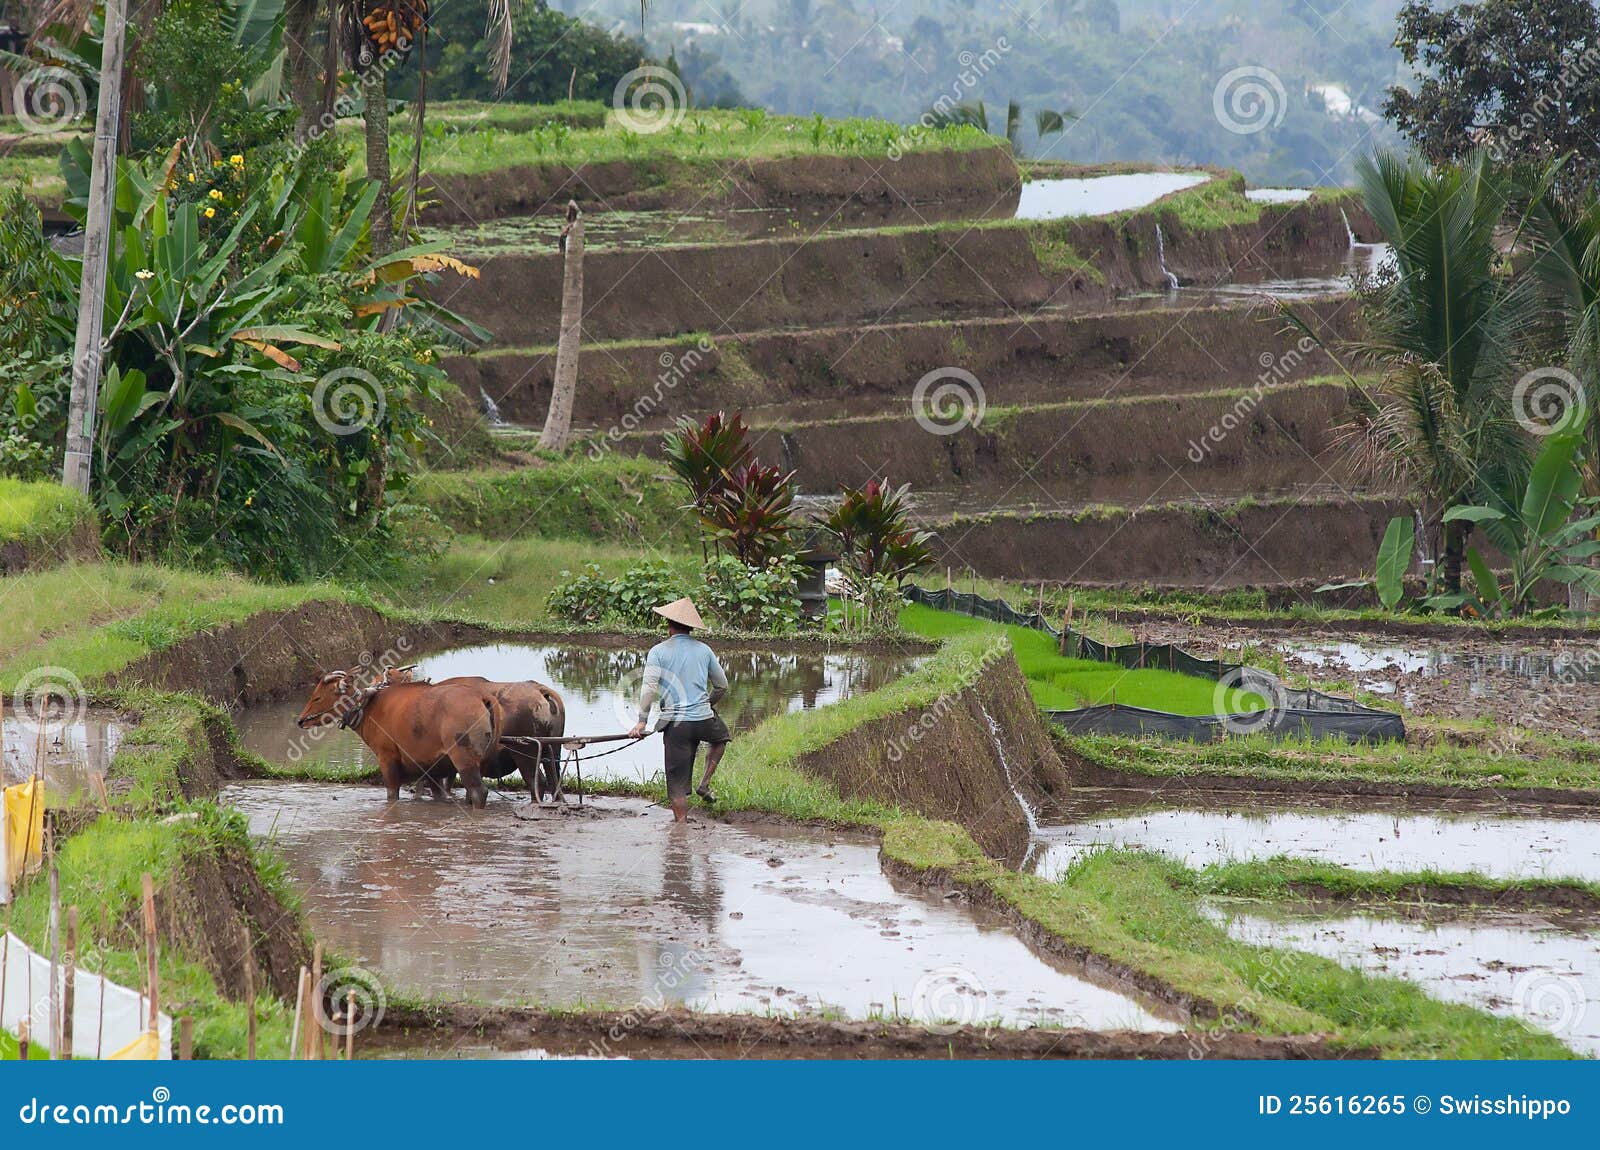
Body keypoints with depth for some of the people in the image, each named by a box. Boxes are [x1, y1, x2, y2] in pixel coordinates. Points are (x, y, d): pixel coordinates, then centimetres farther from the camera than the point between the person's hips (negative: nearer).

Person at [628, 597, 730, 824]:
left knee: (677, 782, 5)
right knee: (721, 736, 36)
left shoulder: (659, 652, 0)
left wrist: (642, 720, -6)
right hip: (704, 720, 2)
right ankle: (705, 784, 24)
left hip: (675, 724, -2)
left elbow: (649, 688, -11)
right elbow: (722, 686, 17)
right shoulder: (704, 650, 9)